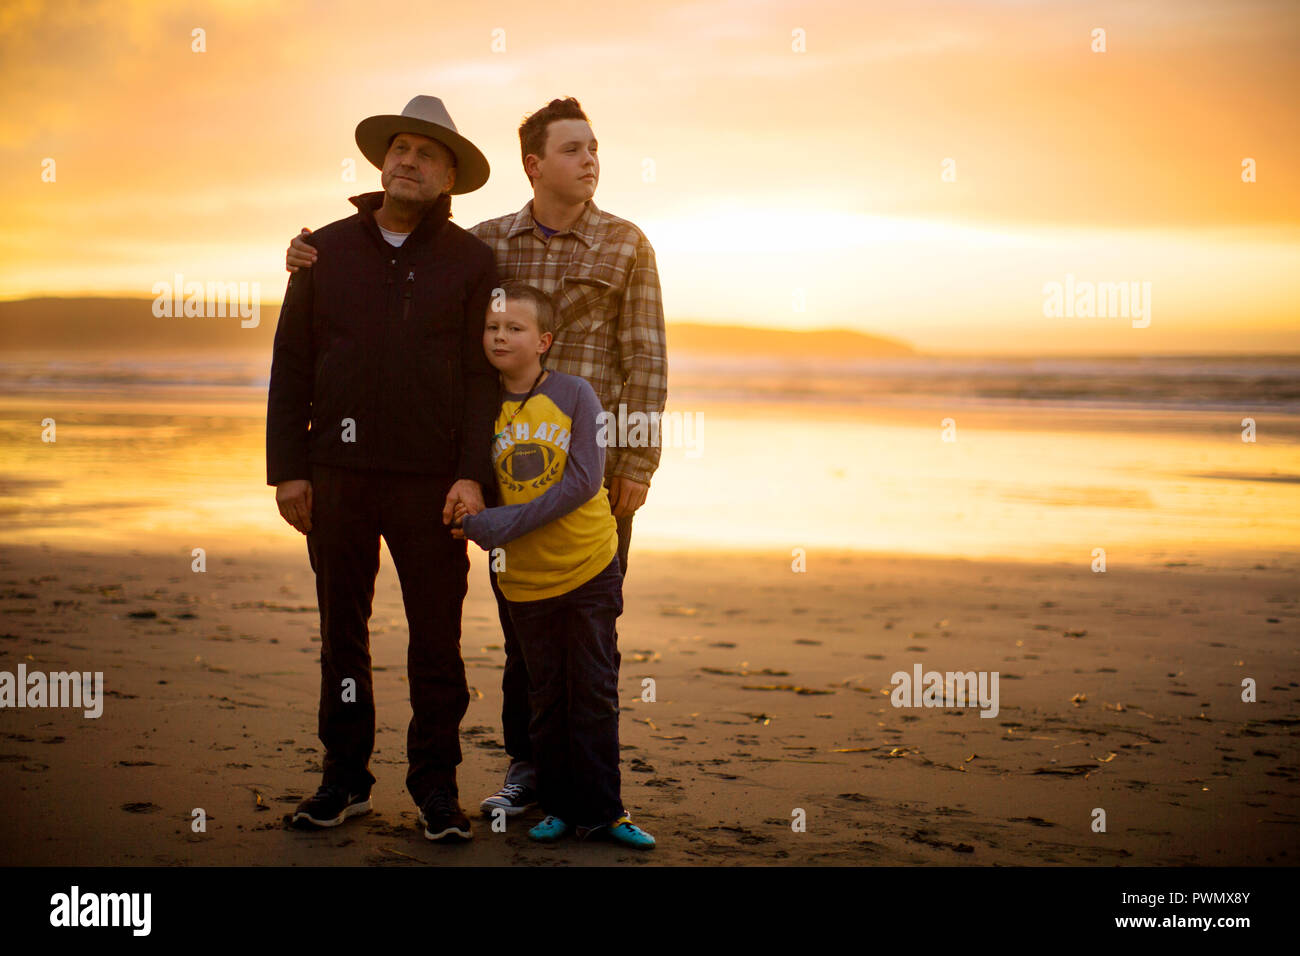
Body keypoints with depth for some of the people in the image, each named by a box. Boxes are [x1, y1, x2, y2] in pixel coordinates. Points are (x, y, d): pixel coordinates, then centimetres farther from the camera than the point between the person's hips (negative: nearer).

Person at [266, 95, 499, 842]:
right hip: (337, 473, 2)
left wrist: (473, 475, -11)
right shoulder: (327, 251, 9)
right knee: (342, 629, 9)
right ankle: (346, 777, 20)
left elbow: (485, 376, -1)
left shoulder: (471, 261, 4)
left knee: (437, 634, 2)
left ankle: (436, 783, 13)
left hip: (430, 479, -2)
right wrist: (288, 469, 2)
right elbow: (292, 367, 8)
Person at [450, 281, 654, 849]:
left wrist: (506, 523, -22)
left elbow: (583, 482, -17)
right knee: (546, 698, 10)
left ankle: (602, 810, 13)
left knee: (594, 694, 5)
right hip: (525, 578, 2)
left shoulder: (574, 395, -9)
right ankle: (560, 806, 20)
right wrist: (469, 517, -15)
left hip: (589, 568, -2)